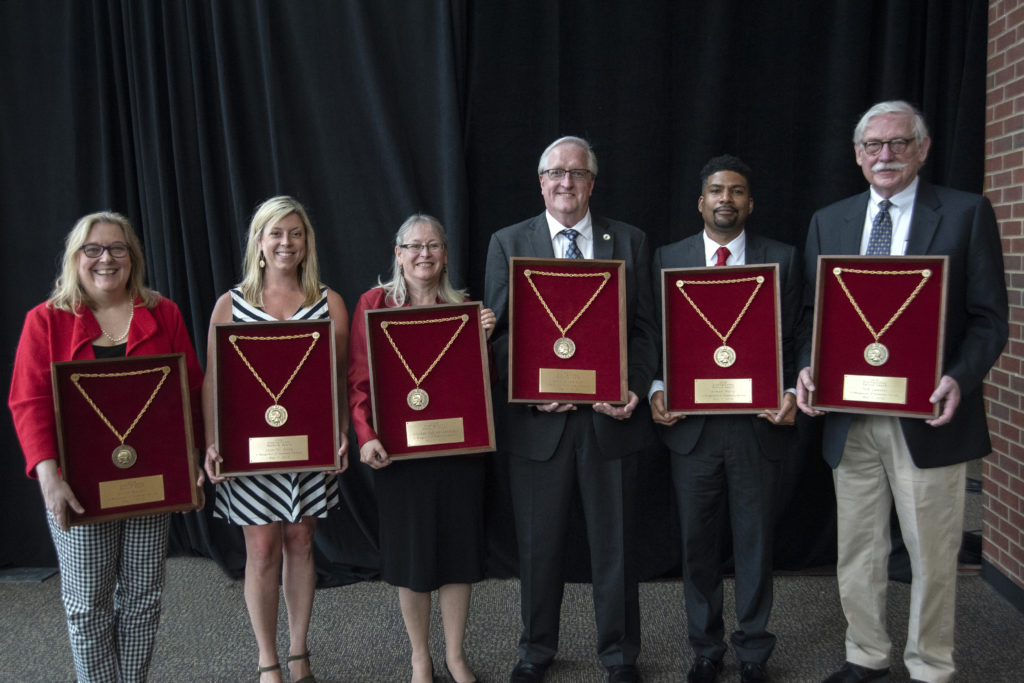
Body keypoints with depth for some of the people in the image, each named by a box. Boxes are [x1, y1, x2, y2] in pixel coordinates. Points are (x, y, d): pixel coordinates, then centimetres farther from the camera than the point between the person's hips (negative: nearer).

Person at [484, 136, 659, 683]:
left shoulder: (629, 241, 5)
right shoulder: (508, 243, 4)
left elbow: (644, 327, 4)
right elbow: (497, 331, 0)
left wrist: (634, 386, -12)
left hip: (610, 416, 0)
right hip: (537, 418, 0)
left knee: (614, 543, 12)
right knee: (538, 544, 14)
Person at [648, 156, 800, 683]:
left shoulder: (782, 260, 5)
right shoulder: (668, 259, 6)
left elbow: (792, 339, 3)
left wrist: (791, 393, -12)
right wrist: (656, 389, -9)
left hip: (758, 422, 0)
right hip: (691, 423, 1)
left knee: (755, 542, 10)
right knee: (697, 543, 11)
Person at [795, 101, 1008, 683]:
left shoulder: (967, 214, -1)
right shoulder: (828, 222, 10)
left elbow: (989, 317, -3)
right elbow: (813, 312, 10)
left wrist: (960, 378, -20)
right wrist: (809, 369, -8)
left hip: (927, 416, -3)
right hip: (850, 416, 3)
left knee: (933, 554, 9)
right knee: (859, 550, 15)